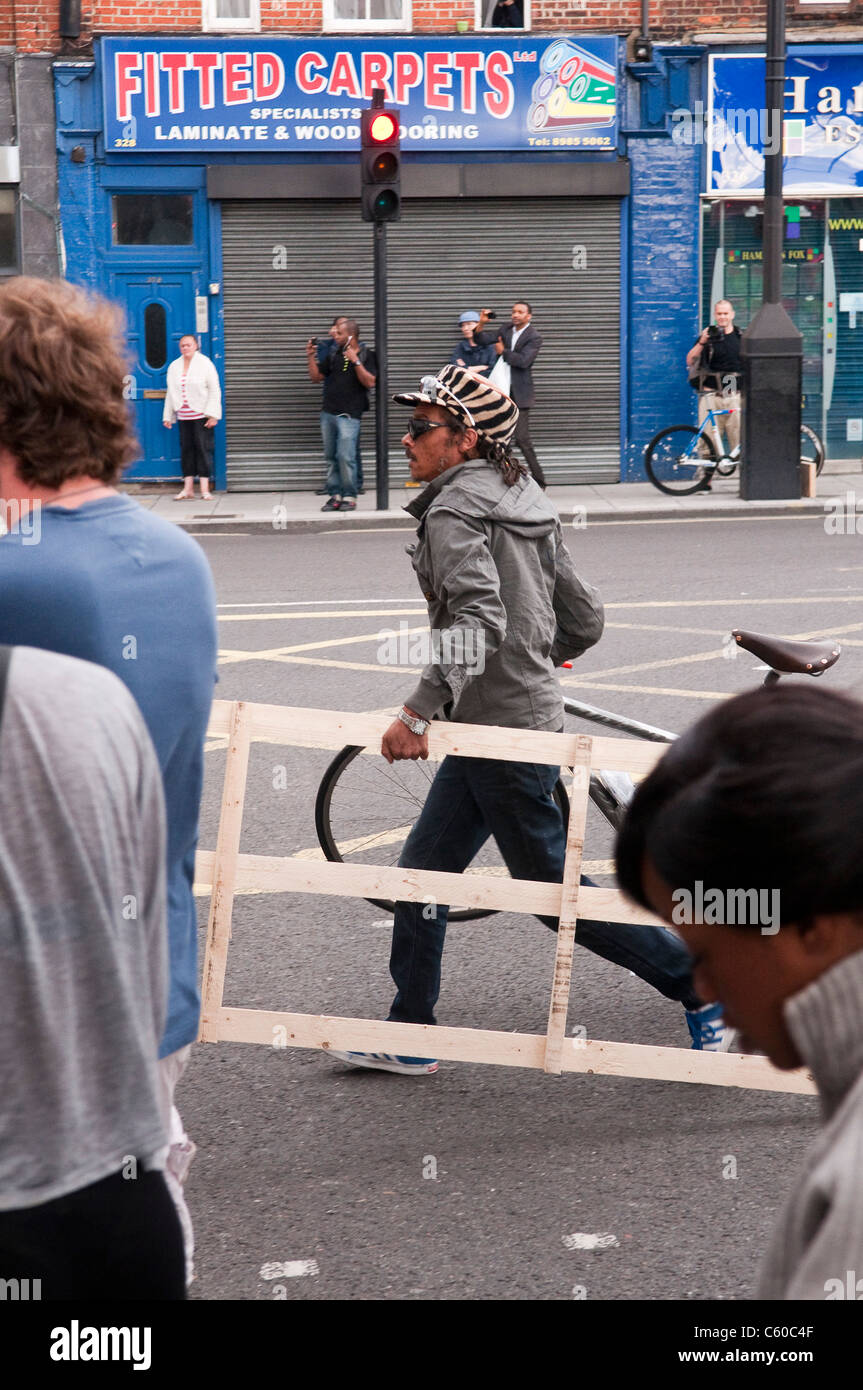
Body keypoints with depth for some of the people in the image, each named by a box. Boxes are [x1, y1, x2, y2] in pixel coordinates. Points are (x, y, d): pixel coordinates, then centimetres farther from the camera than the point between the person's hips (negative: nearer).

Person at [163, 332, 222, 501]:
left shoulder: (205, 364, -3)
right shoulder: (174, 366, 11)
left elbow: (214, 391, -4)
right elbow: (171, 393, 16)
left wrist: (212, 415, -11)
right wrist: (168, 416, 12)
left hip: (201, 415, -5)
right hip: (184, 417, 5)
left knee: (203, 449, -5)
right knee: (186, 449, 4)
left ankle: (205, 489, -3)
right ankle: (188, 488, 8)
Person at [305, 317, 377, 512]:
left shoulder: (366, 355, -1)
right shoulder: (334, 355, 14)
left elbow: (370, 382, -14)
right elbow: (315, 376, 18)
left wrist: (356, 361, -21)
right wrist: (311, 357, 5)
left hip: (349, 415, -6)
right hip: (328, 413, 6)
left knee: (346, 457, -13)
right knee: (331, 457, 8)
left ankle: (349, 497, -4)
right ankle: (335, 495, 14)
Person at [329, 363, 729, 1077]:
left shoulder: (454, 510, -14)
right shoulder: (526, 503, 12)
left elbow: (478, 617, -30)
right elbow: (585, 620, 12)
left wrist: (418, 710, -35)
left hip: (503, 727, -10)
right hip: (534, 708, 10)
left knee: (552, 886, 1)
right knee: (424, 868, 13)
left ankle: (705, 982, 10)